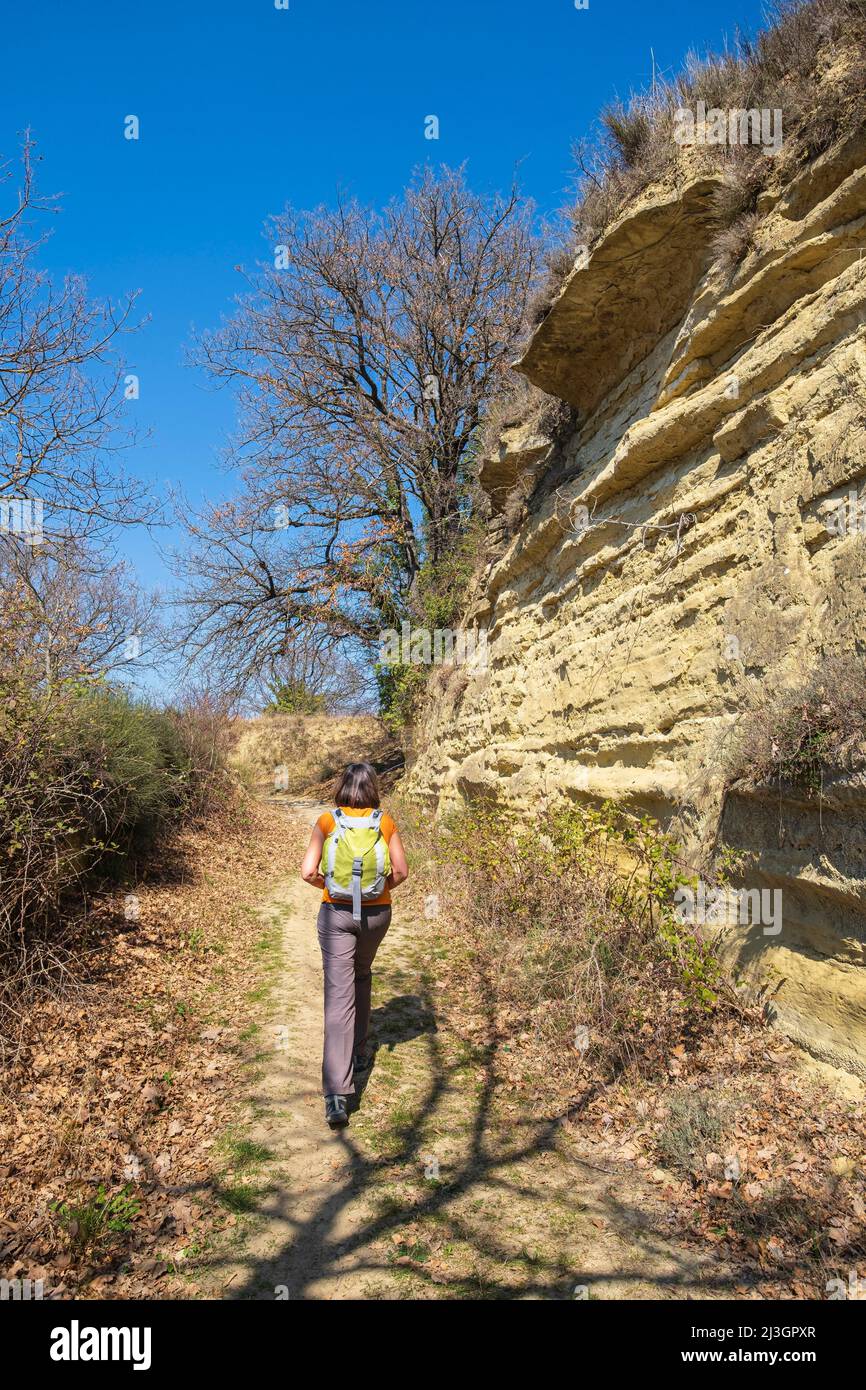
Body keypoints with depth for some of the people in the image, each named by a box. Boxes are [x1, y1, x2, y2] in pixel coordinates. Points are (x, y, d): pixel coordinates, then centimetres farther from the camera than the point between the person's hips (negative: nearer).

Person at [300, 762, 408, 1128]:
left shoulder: (327, 822, -7)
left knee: (338, 995, -3)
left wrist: (328, 886, 6)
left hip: (336, 913, -2)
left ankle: (336, 1094, -9)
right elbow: (401, 871, -4)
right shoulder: (385, 822, -4)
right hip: (376, 913, 2)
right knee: (361, 977, 28)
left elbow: (308, 871, -12)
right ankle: (357, 1054, 40)